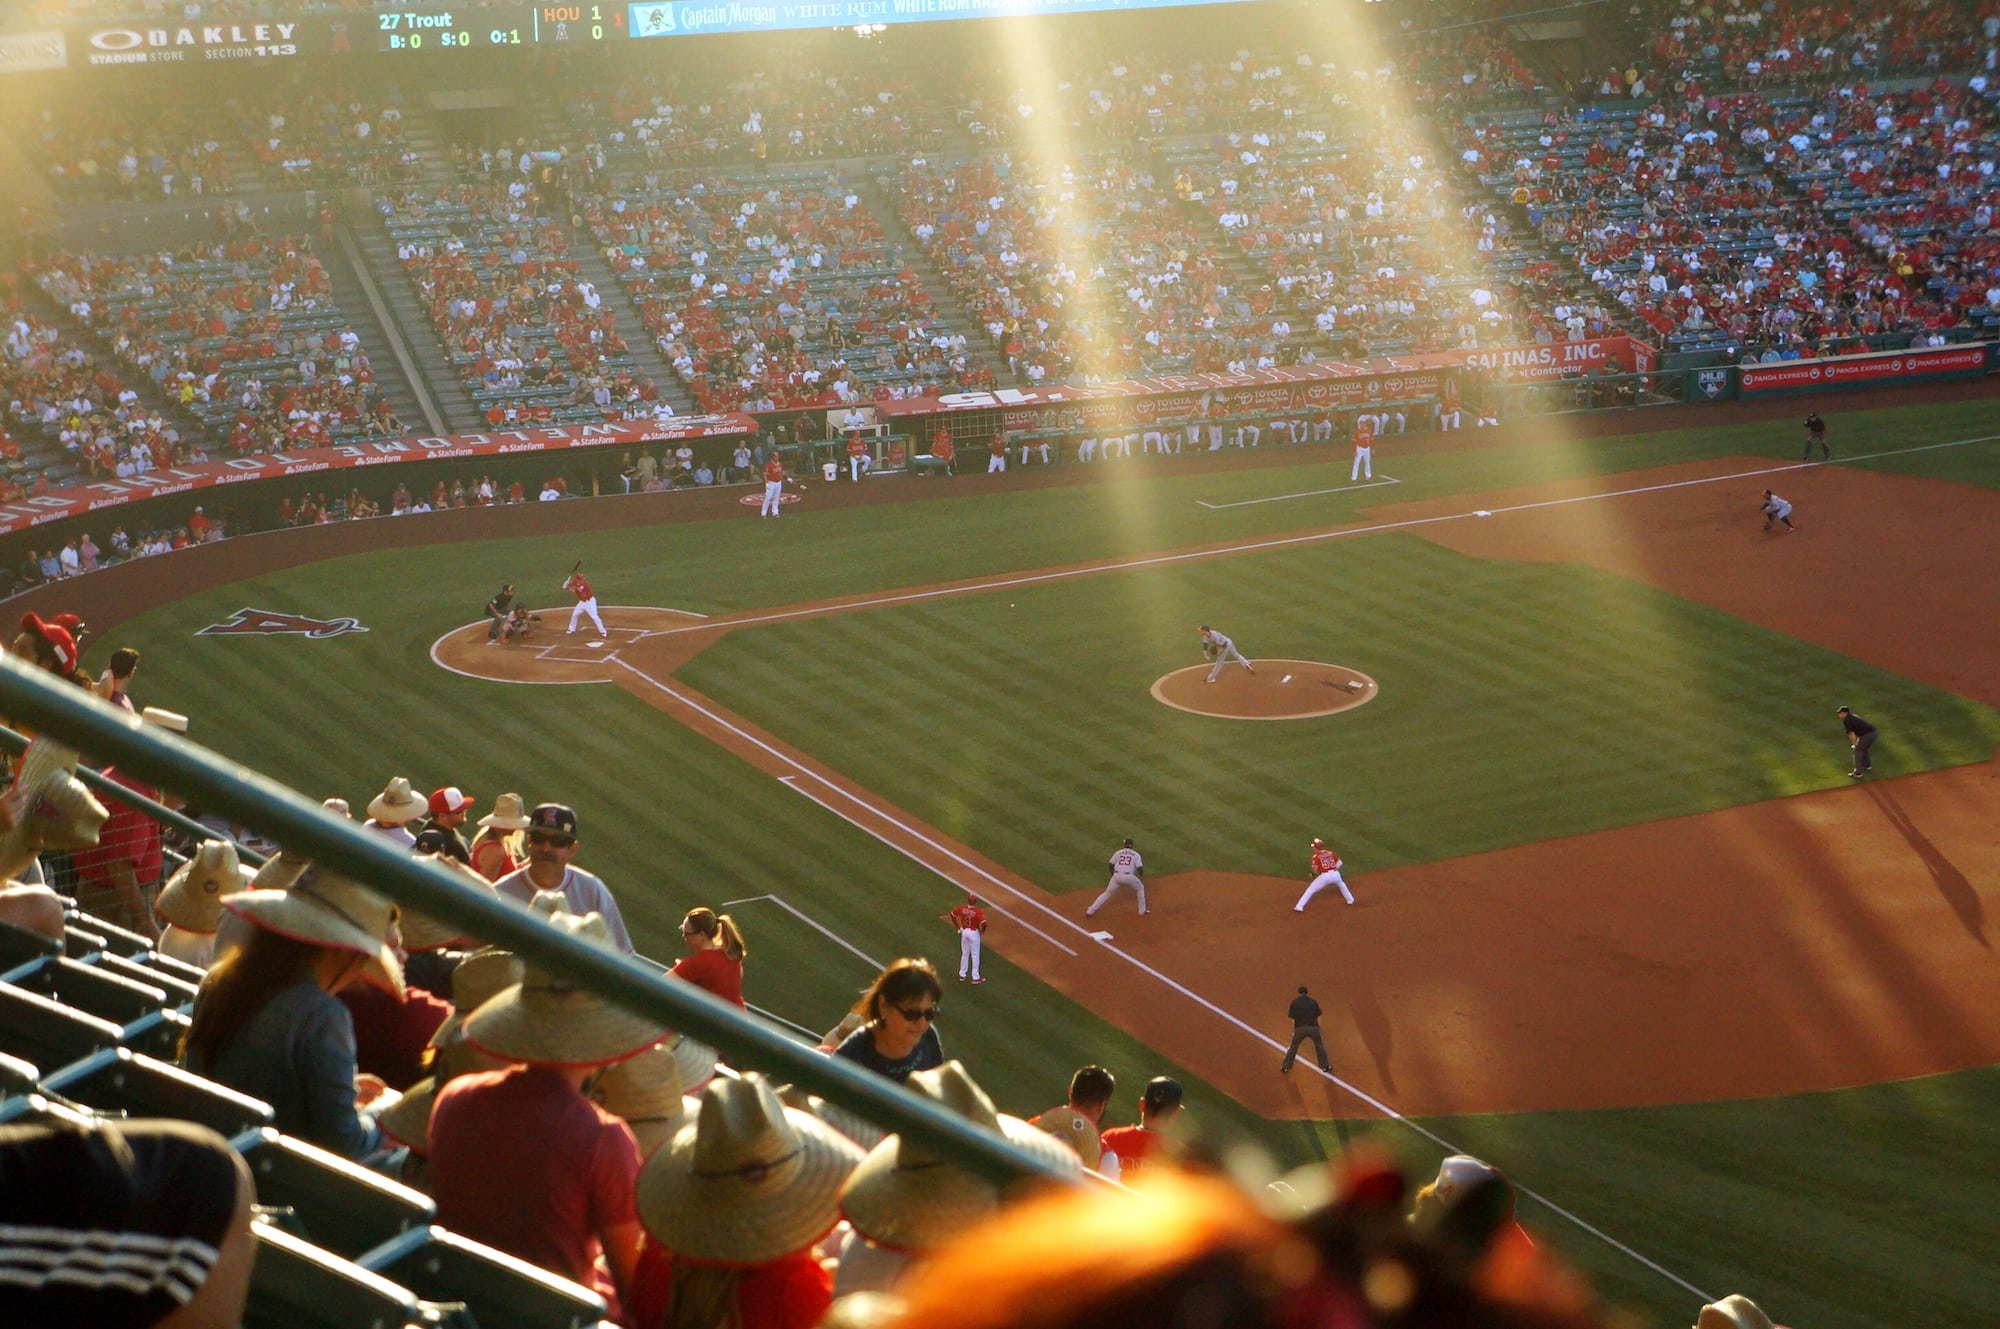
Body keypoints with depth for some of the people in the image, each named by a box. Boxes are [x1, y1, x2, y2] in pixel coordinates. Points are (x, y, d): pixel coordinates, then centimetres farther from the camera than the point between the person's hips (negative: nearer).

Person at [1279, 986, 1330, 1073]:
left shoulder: (1294, 1003, 1)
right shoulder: (1313, 1002, 7)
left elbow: (1292, 1019, -1)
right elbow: (1318, 1017, 6)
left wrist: (1293, 1031, 6)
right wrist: (1319, 1030, 12)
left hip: (1300, 1029, -1)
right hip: (1313, 1028, 1)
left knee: (1293, 1047, 15)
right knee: (1320, 1046, 20)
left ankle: (1285, 1067, 21)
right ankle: (1325, 1066, 24)